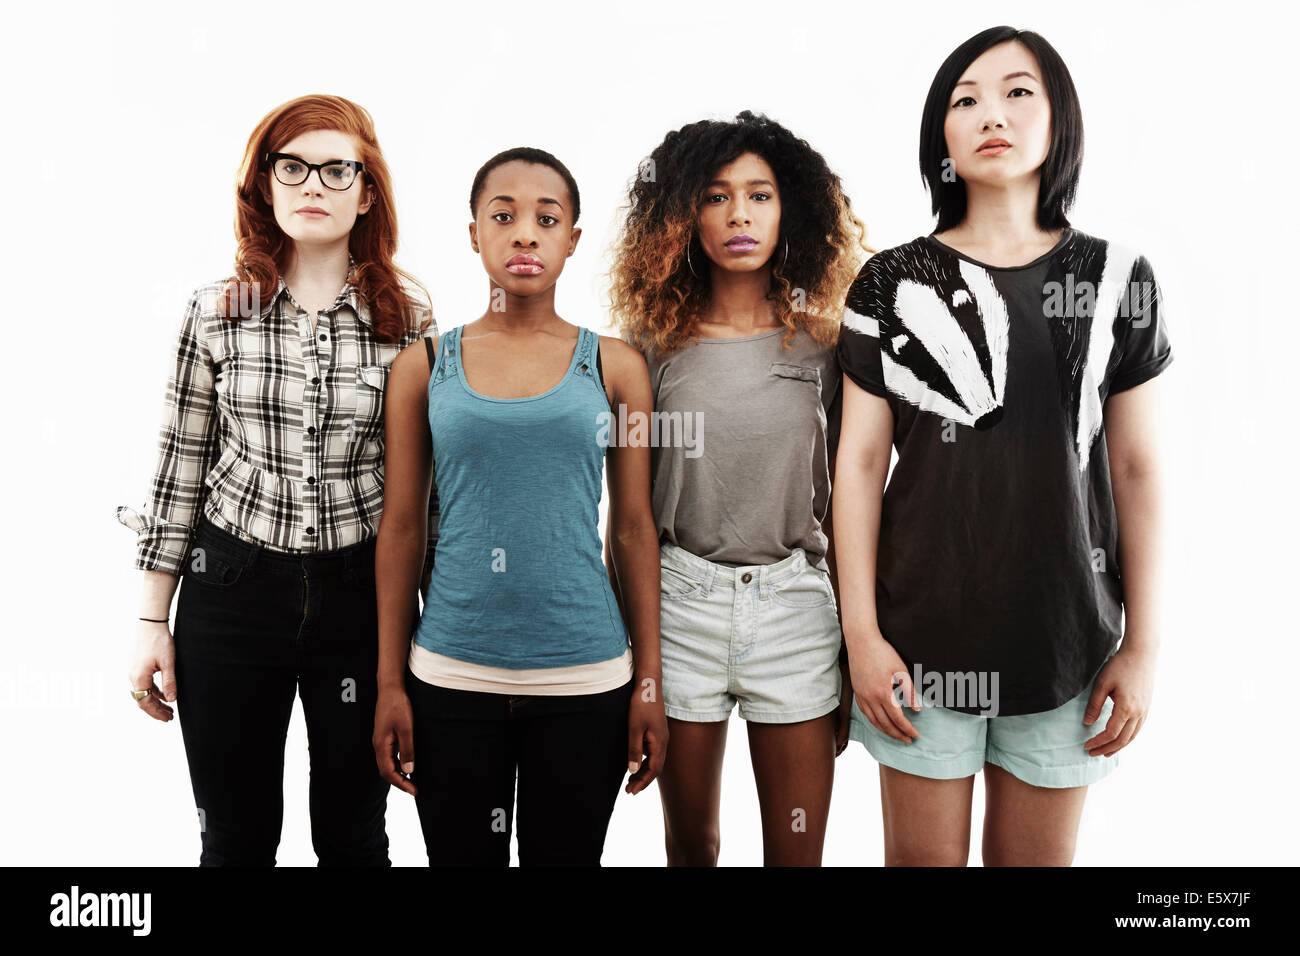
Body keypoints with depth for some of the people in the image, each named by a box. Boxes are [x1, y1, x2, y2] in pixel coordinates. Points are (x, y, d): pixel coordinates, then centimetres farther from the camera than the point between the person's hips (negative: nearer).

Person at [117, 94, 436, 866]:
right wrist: (154, 623, 4)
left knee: (354, 834, 13)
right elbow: (180, 469, 4)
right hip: (230, 595, 1)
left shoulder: (410, 319, -2)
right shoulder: (216, 311, 0)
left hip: (362, 594, 0)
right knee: (235, 837, 14)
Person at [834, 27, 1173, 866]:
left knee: (1038, 857, 14)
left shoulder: (1118, 281, 3)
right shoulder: (894, 284, -1)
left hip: (1065, 636, 1)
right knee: (924, 855, 10)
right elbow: (861, 461, -2)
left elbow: (1136, 469, 3)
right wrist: (861, 631, -6)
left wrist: (1143, 644, 1)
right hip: (923, 632, -1)